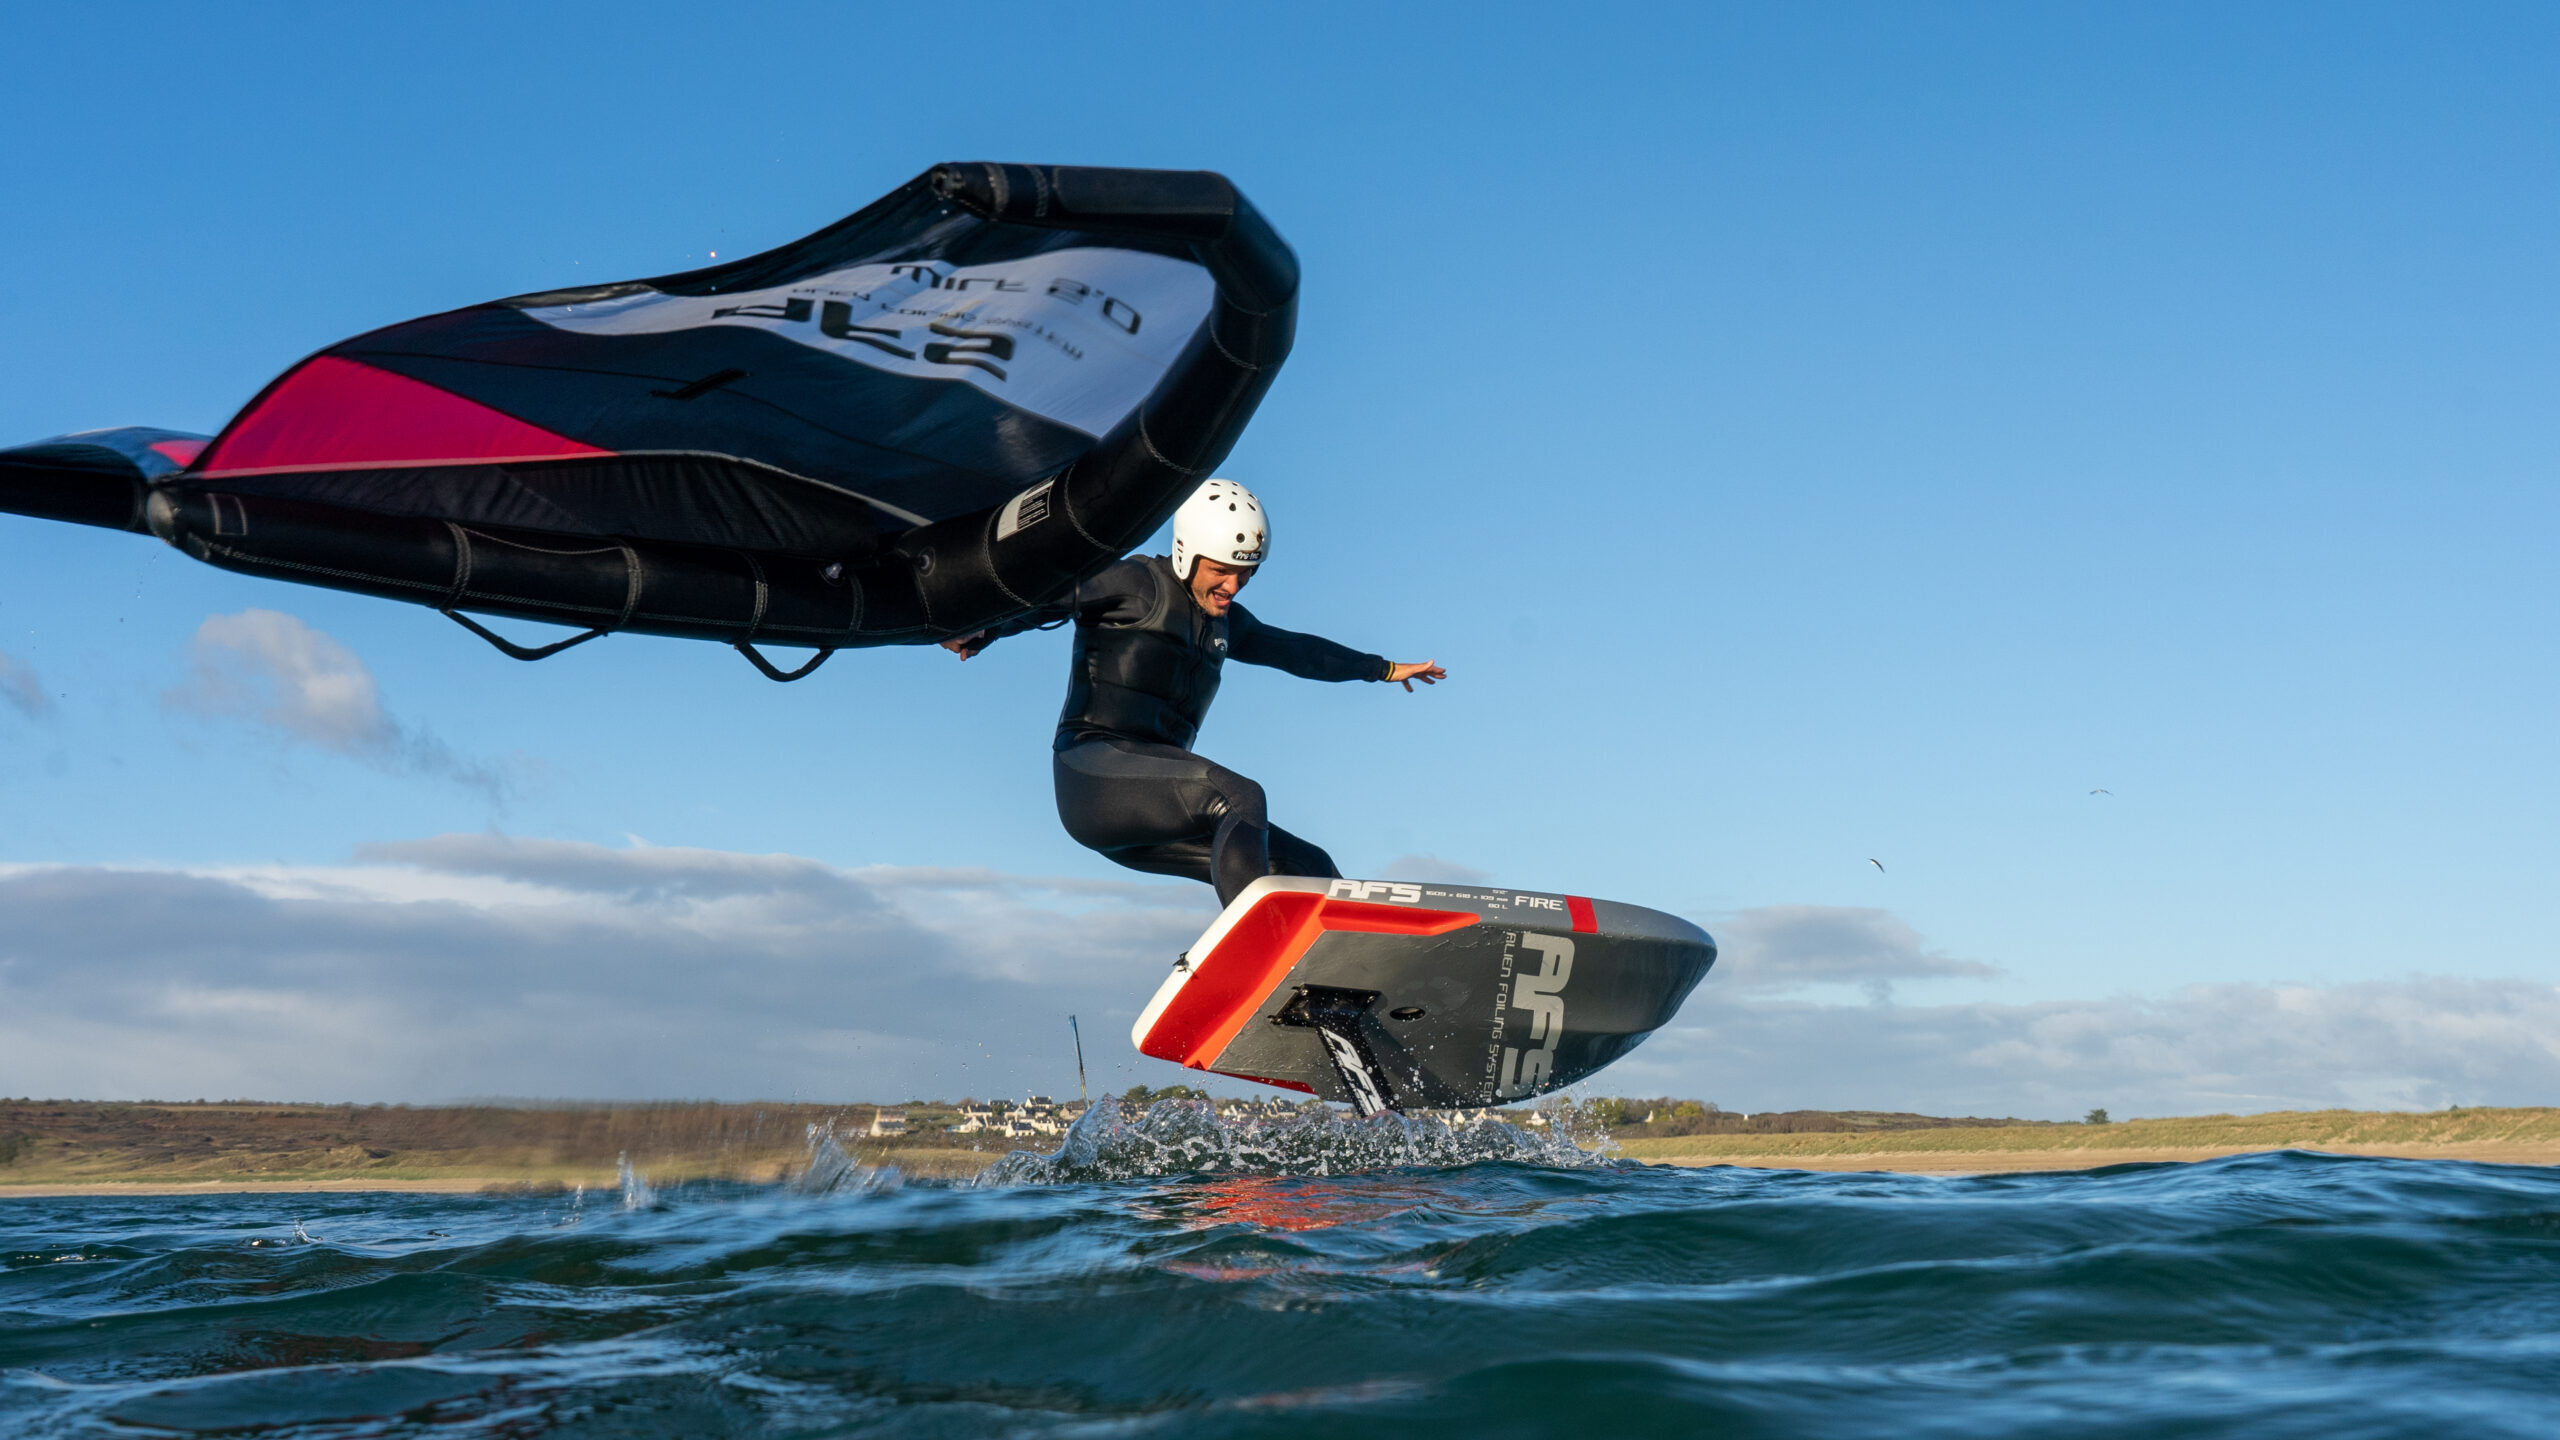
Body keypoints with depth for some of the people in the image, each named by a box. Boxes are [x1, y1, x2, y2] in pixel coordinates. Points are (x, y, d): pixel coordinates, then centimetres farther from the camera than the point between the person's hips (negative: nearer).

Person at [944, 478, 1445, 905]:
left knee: (1309, 869, -3)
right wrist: (980, 631, -31)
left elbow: (1294, 650, 38)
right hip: (1095, 770, -8)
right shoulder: (1136, 585, 0)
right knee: (1241, 798, -30)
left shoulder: (1224, 622, 23)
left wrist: (1384, 669, 48)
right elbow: (1049, 595, -13)